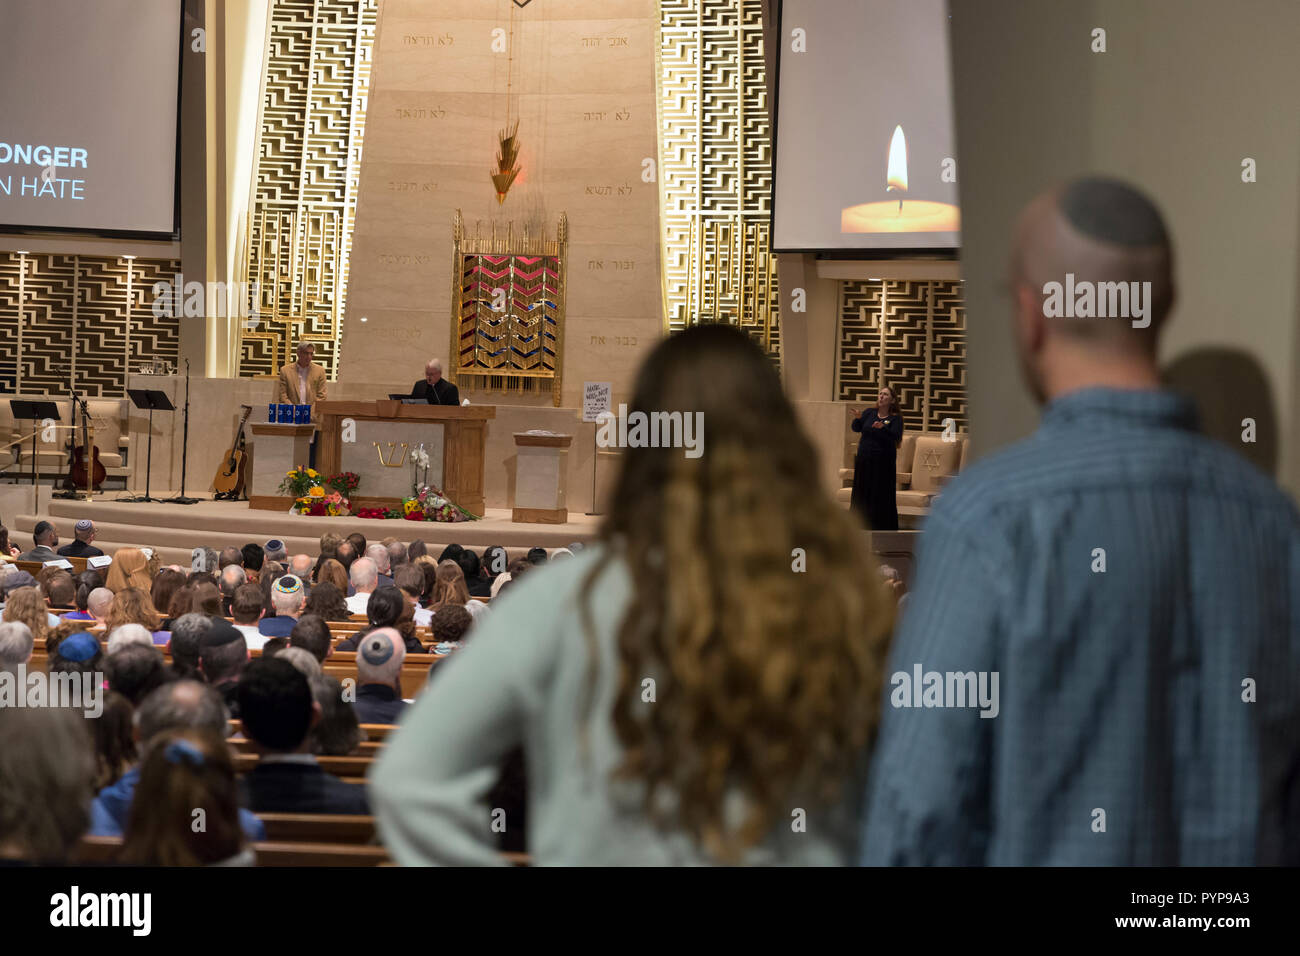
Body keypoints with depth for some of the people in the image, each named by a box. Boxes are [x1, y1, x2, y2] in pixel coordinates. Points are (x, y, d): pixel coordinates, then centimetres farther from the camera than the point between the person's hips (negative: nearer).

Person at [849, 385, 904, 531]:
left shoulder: (896, 418, 0)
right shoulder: (869, 413, 10)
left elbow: (896, 436, -17)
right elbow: (856, 428, -1)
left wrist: (883, 427, -35)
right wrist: (858, 418, -22)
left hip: (883, 463, -4)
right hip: (864, 461, 4)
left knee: (882, 497, -4)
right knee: (862, 496, 5)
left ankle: (883, 529, 0)